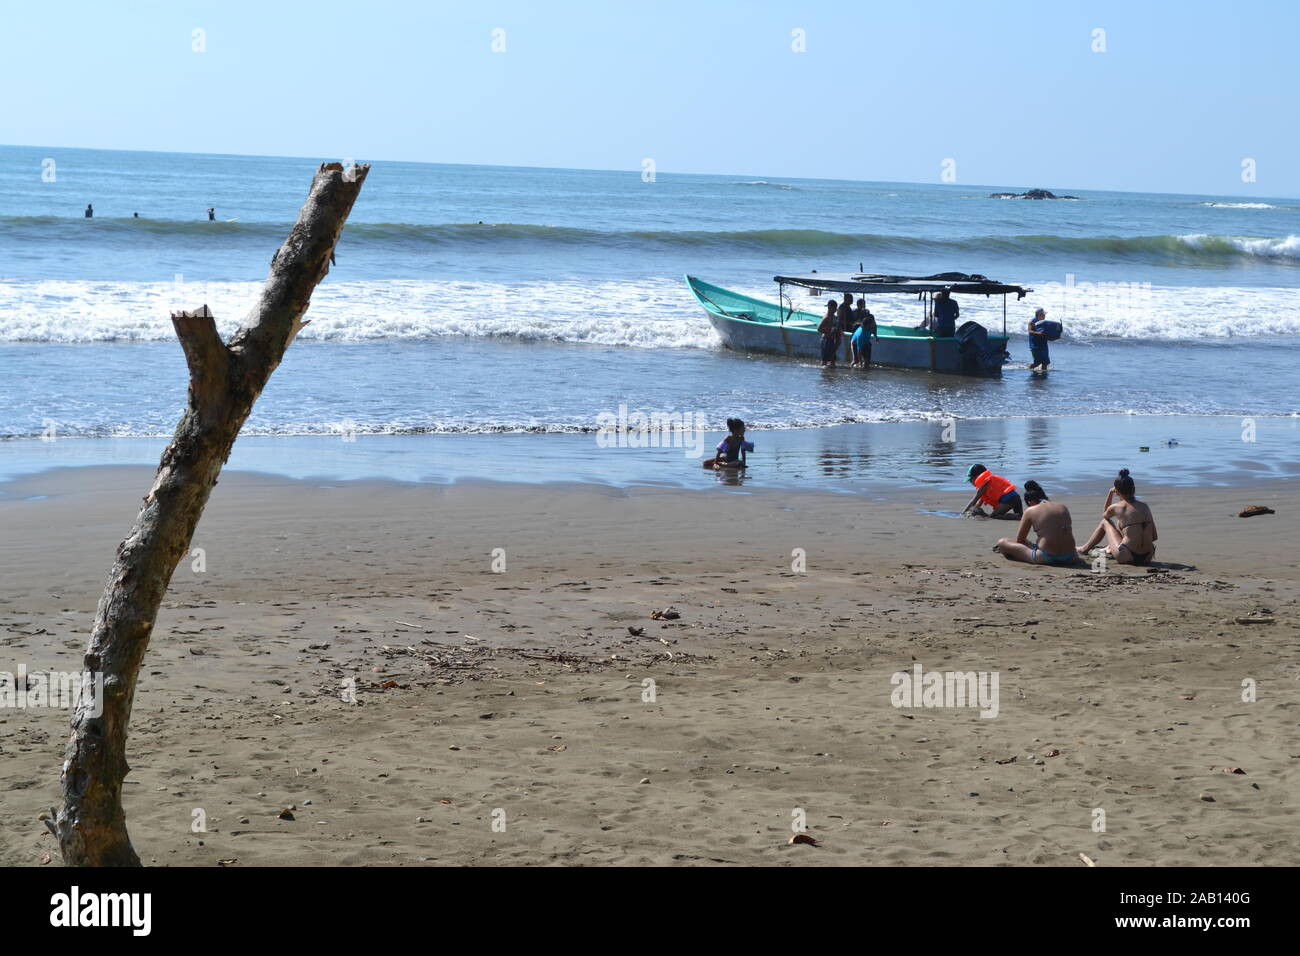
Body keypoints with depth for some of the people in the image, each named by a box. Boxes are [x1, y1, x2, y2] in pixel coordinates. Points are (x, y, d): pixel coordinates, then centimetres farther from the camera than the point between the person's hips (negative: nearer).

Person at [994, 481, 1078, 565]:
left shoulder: (1030, 511, 3)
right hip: (1069, 558, 4)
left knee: (1002, 543, 7)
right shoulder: (1063, 508, 15)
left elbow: (1020, 540, 10)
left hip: (1045, 558, -4)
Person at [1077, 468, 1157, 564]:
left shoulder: (1116, 507, -6)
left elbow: (1104, 515, 22)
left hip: (1126, 557, -4)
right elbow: (1154, 536, 5)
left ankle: (1085, 549, 39)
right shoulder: (1145, 506, 3)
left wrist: (1110, 494, 20)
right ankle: (1110, 548, 53)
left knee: (1105, 522, 20)